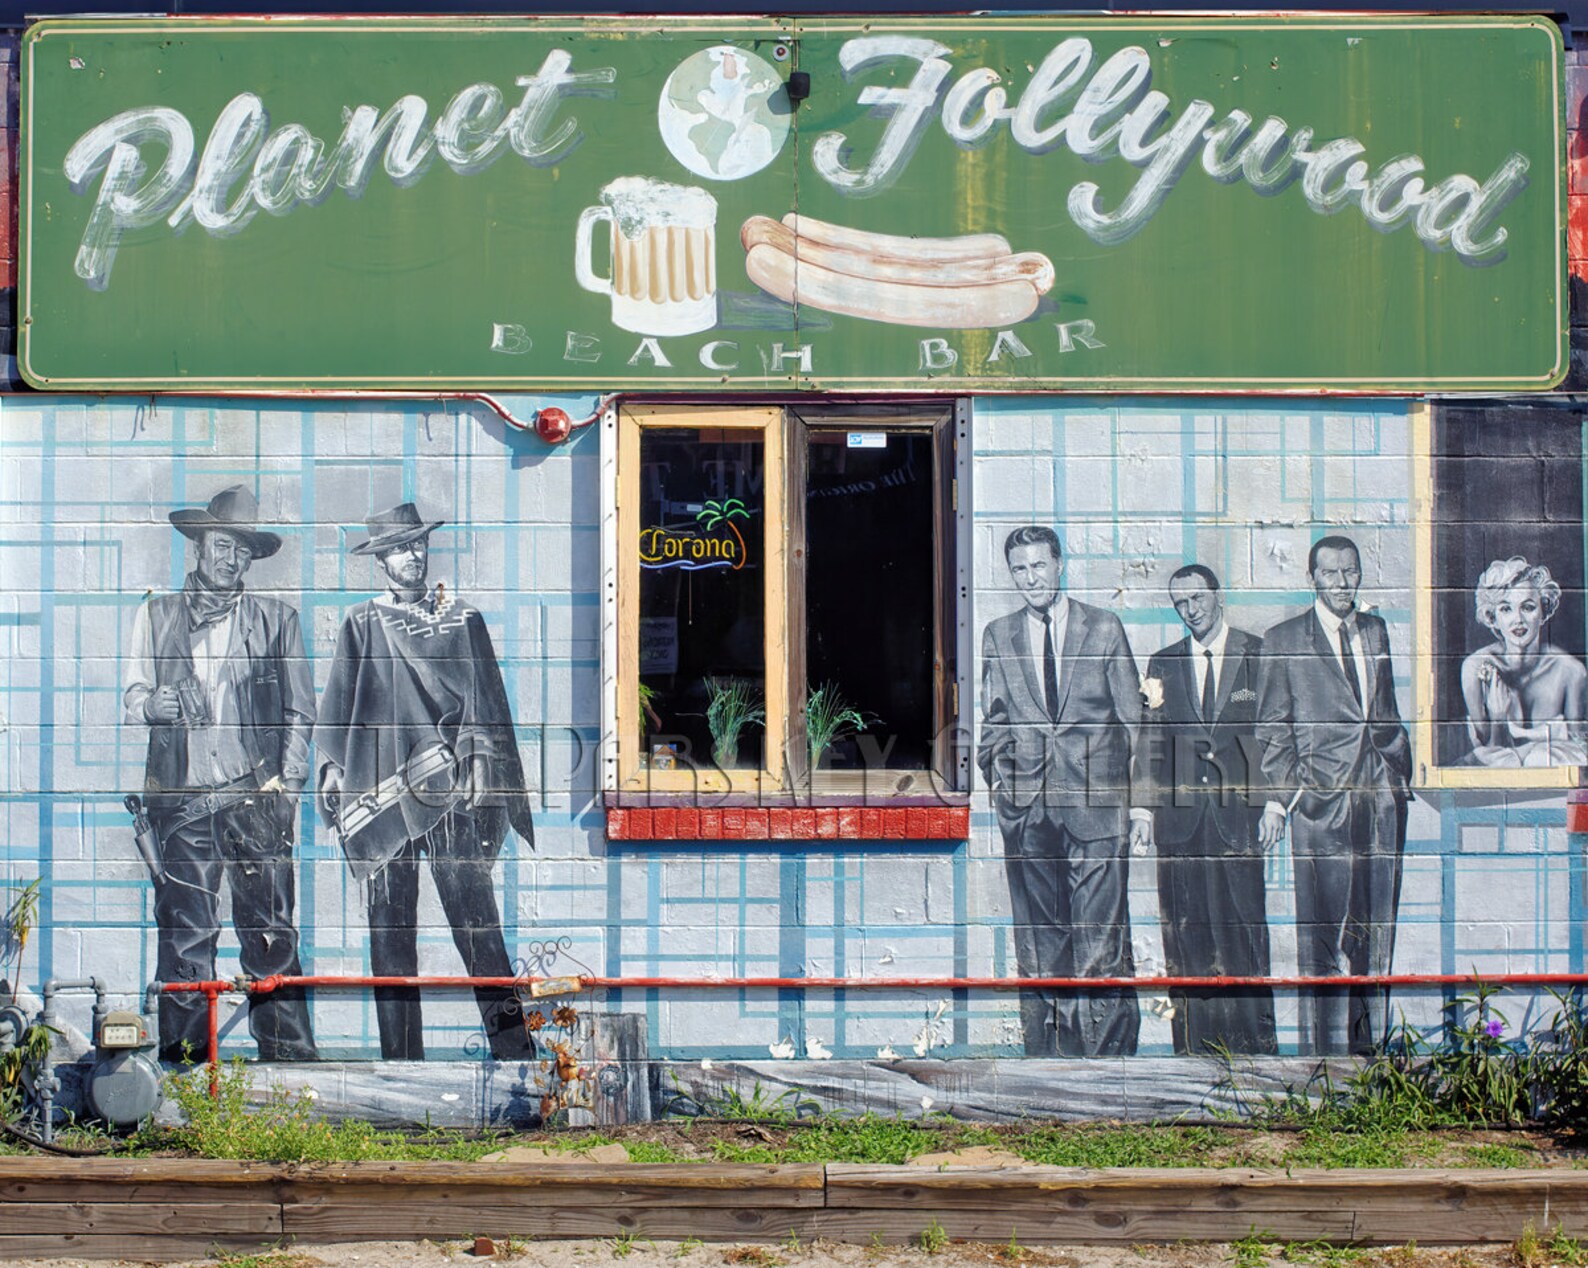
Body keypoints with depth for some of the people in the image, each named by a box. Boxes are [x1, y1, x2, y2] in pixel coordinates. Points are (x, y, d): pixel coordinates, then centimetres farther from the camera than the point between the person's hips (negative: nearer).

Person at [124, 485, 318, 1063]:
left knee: (270, 931, -5)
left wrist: (286, 782, -1)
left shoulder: (276, 618, 14)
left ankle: (288, 1056, -1)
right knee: (183, 933, -2)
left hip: (256, 797, -1)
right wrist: (154, 704, -10)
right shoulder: (155, 615, 17)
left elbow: (299, 710, 11)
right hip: (180, 796, 1)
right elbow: (133, 697, 14)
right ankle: (184, 1056, 4)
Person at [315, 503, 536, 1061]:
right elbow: (339, 703, 13)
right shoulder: (362, 624, 13)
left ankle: (513, 1048, -6)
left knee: (475, 916, -7)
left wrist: (478, 763, -4)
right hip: (382, 788, 1)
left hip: (448, 785, -1)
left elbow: (481, 697, 8)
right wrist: (332, 769, 3)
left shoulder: (462, 618, 13)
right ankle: (400, 1056, 6)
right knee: (389, 926, 1)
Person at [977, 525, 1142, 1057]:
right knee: (1037, 936, 5)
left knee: (1101, 927, -6)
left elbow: (1132, 715, 6)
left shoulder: (1104, 628, 6)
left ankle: (1108, 1048, -2)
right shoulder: (998, 636, 13)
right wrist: (995, 774, 5)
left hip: (1095, 796, -2)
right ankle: (1047, 1048, 11)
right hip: (1027, 801, 3)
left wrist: (1139, 792, 1)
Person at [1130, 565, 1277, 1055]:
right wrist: (1142, 809, 2)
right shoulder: (1164, 664, 15)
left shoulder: (1259, 655, 6)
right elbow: (1150, 742, 12)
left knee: (1243, 927, -6)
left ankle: (1255, 1042, 0)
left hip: (1239, 812, -3)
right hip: (1180, 817, 3)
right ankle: (1196, 1047, 5)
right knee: (1186, 937, 1)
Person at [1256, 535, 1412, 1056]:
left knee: (1377, 924, 6)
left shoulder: (1375, 632, 15)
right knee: (1322, 928, -4)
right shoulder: (1283, 640, 2)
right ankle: (1324, 1049, 2)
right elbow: (1272, 728, 1)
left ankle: (1371, 1041, 15)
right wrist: (1278, 796, -7)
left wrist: (1401, 774, 14)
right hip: (1321, 797, -4)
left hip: (1381, 796, 4)